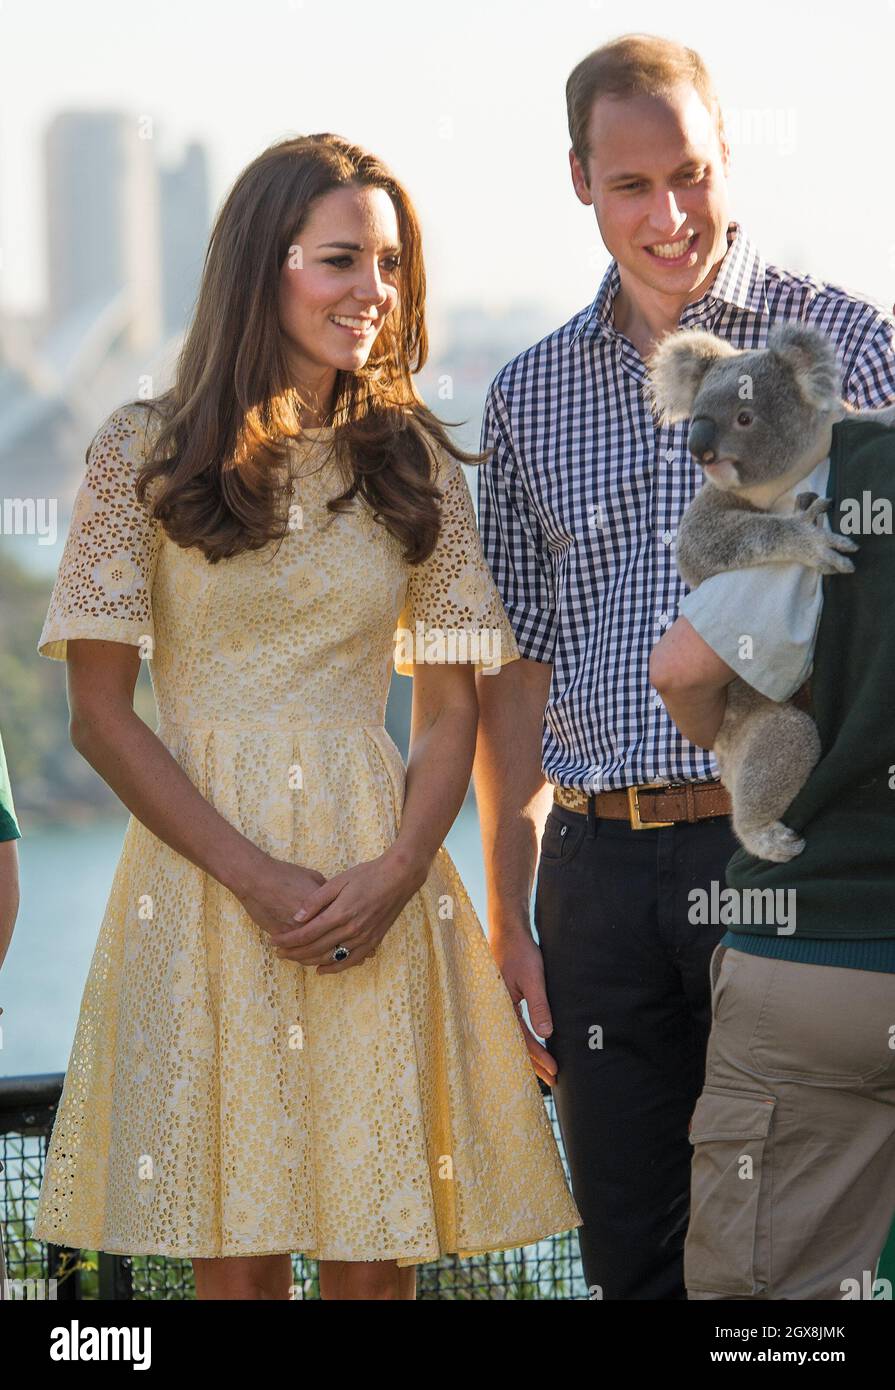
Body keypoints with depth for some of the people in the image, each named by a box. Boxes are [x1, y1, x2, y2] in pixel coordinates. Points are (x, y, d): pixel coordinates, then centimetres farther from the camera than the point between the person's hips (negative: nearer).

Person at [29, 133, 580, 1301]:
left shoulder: (413, 461, 9)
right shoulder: (144, 453, 1)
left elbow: (452, 706, 10)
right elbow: (100, 714, -2)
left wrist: (399, 869, -9)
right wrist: (257, 877, -12)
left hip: (378, 888, 2)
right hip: (206, 879, -2)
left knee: (375, 1260, 1)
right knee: (236, 1260, -2)